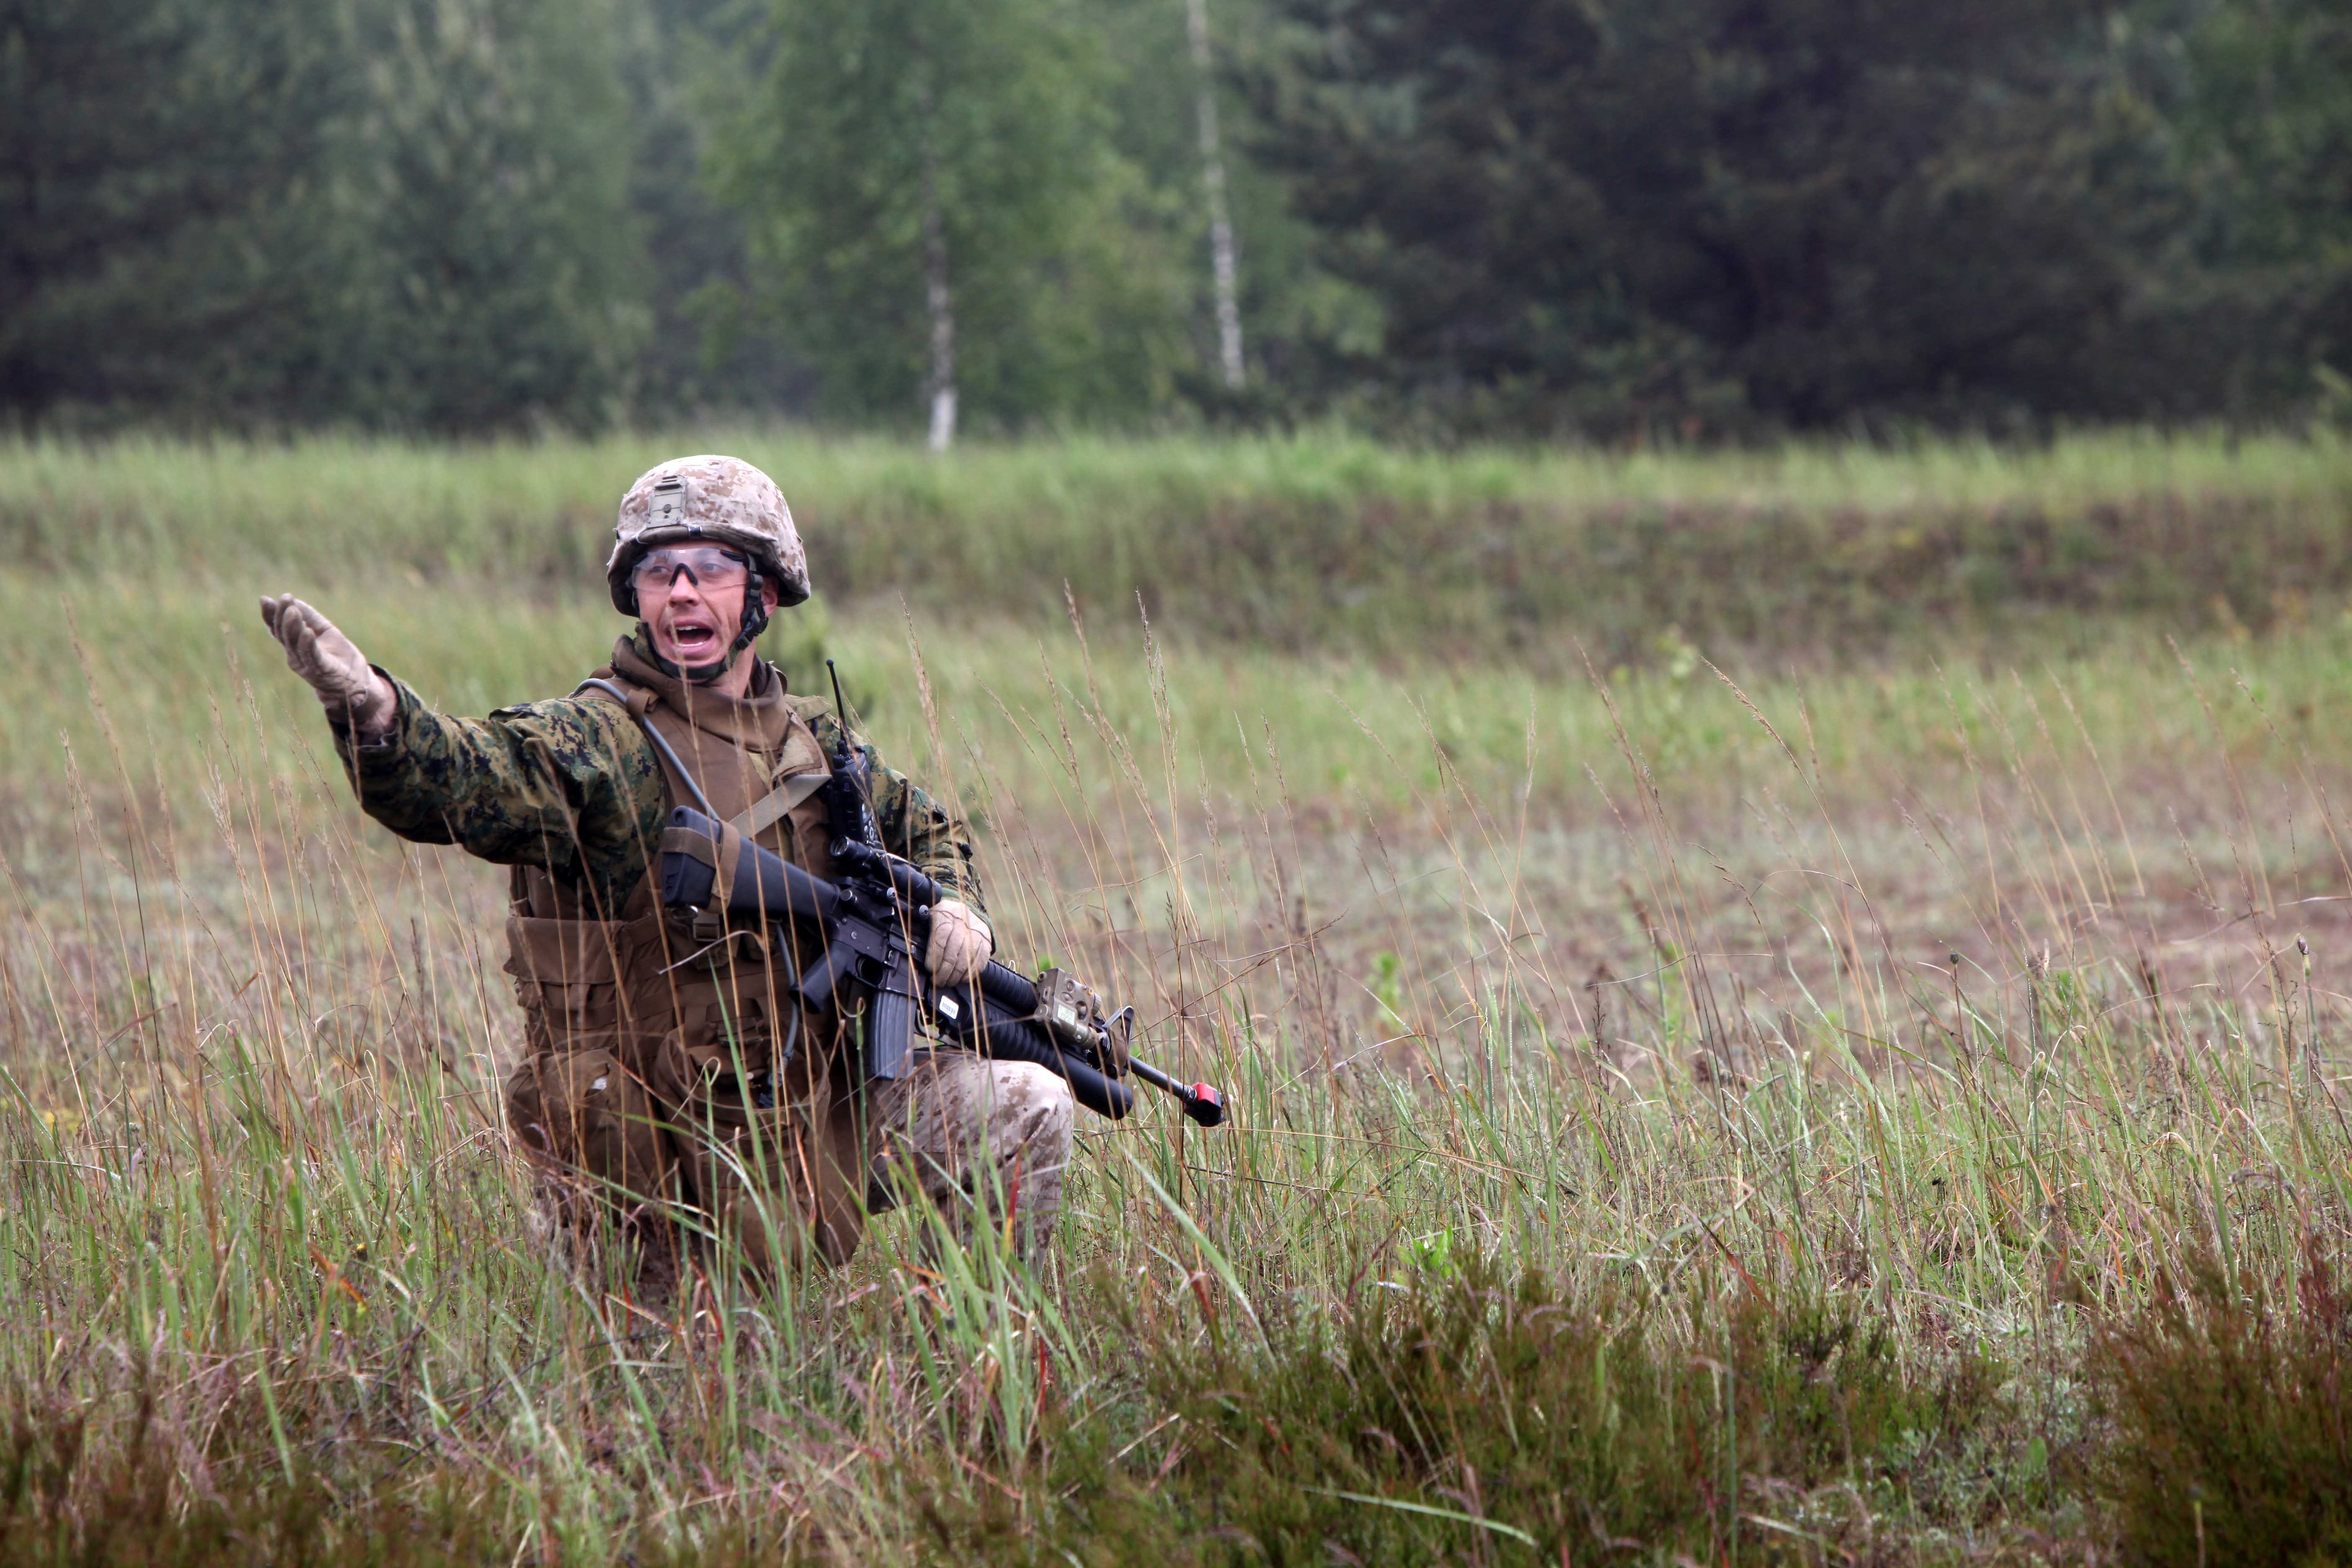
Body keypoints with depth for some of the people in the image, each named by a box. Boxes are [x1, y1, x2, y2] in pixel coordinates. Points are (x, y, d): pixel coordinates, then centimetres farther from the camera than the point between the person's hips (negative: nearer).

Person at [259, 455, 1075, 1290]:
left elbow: (924, 827, 25)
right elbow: (461, 780, -34)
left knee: (1024, 1106, -4)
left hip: (812, 1109, 6)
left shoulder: (813, 741, 7)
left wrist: (953, 908, 2)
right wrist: (371, 712, -56)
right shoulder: (597, 742, -14)